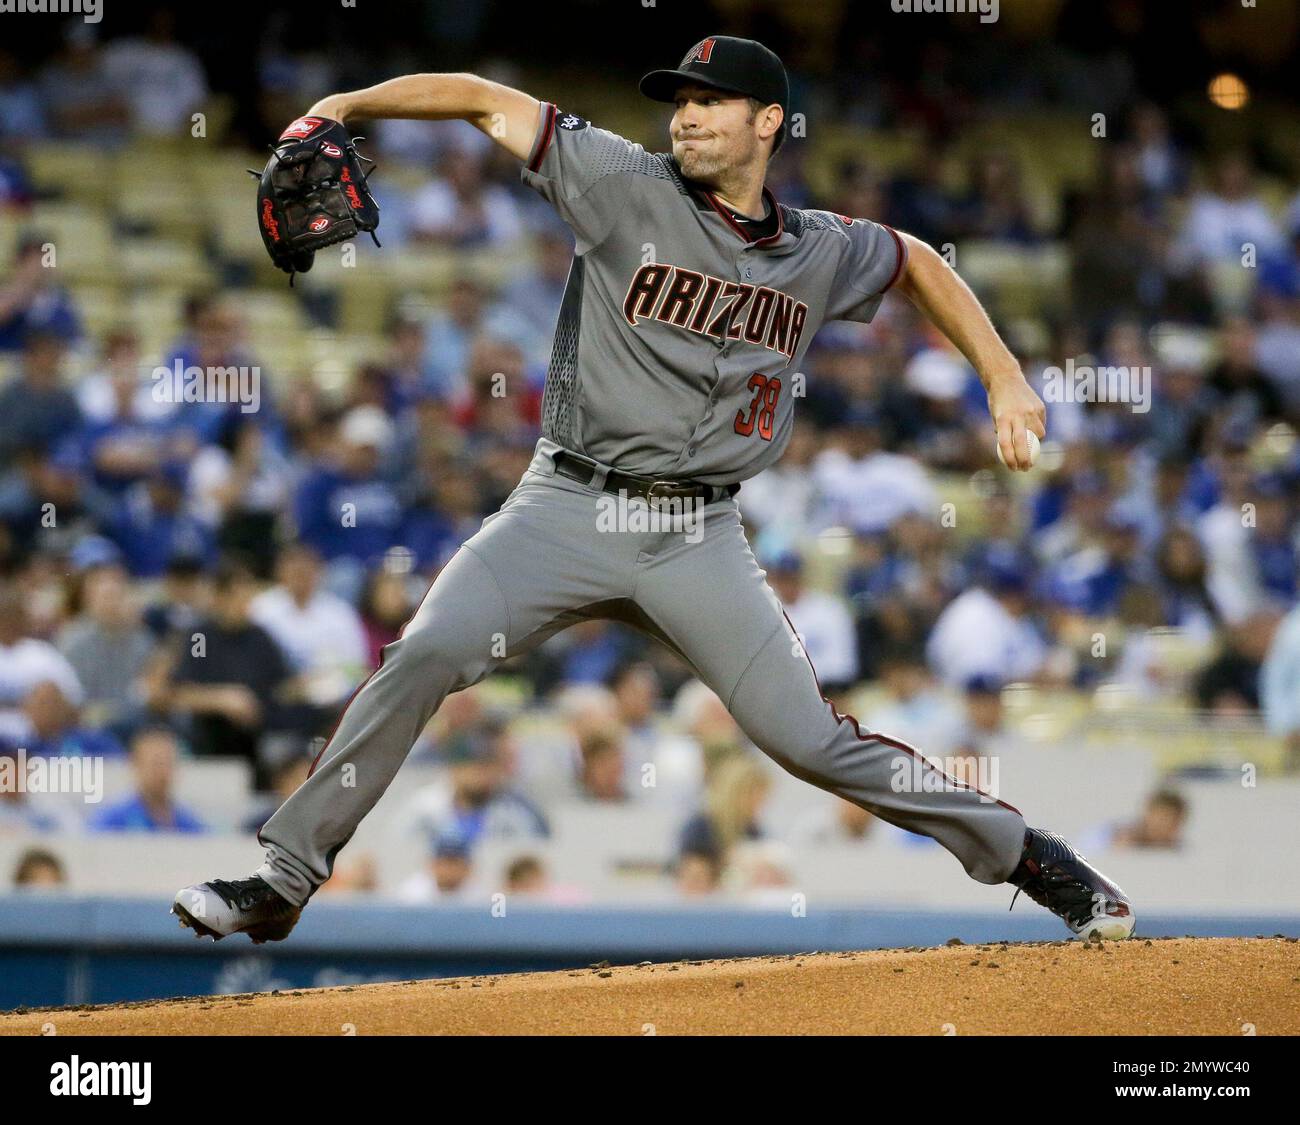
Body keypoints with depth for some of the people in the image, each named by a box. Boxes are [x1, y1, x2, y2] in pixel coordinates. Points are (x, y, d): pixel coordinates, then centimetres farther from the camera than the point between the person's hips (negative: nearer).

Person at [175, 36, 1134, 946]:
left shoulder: (822, 252, 6)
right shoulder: (630, 189, -4)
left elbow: (916, 262, 26)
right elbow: (490, 101, -5)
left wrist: (1004, 379, 18)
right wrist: (345, 106, -16)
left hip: (698, 539, 1)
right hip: (567, 512, -1)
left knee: (809, 738, -3)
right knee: (424, 657, -19)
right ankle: (285, 880, -12)